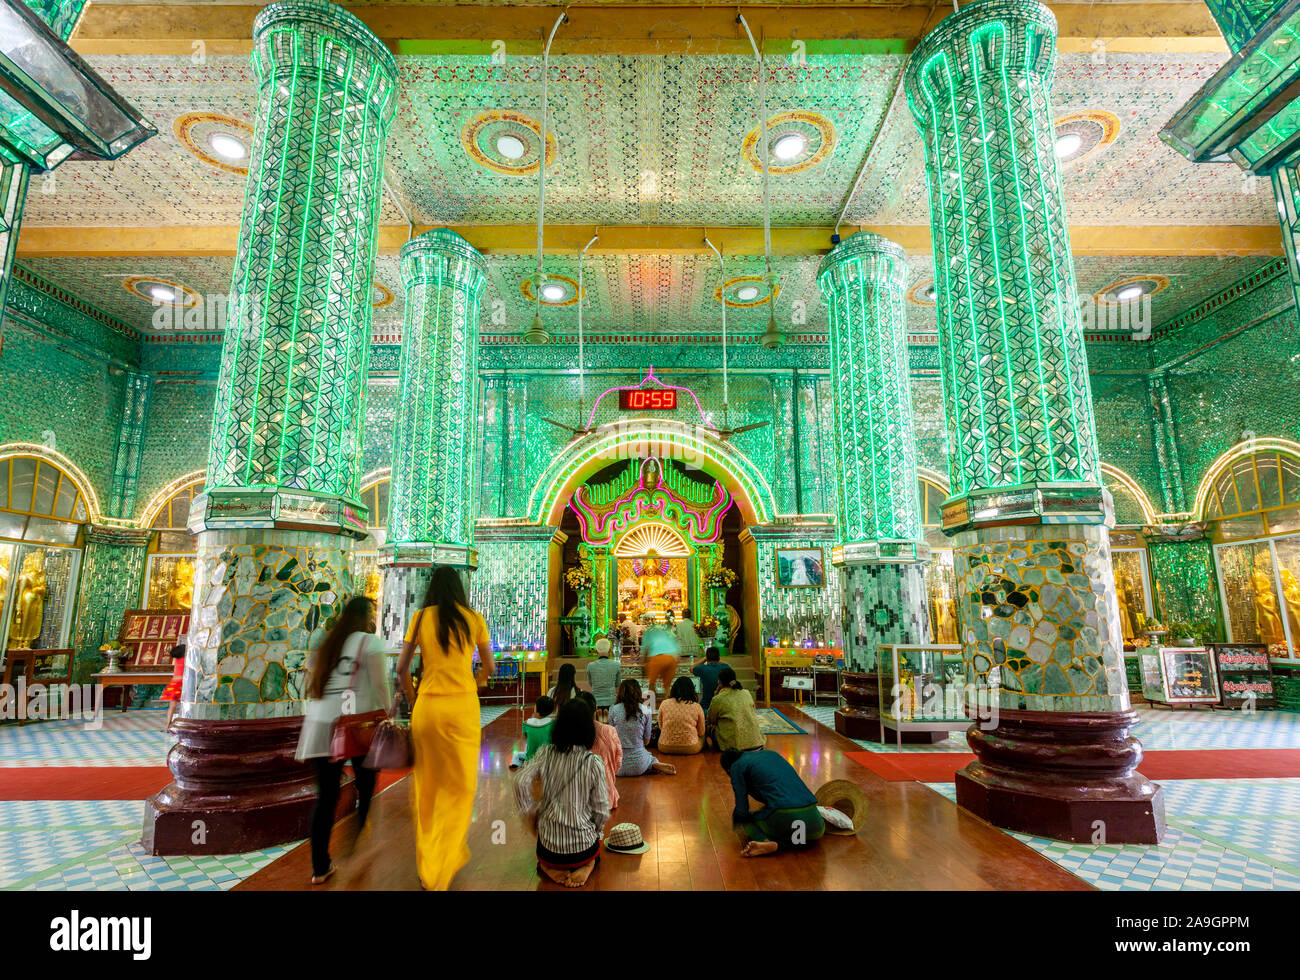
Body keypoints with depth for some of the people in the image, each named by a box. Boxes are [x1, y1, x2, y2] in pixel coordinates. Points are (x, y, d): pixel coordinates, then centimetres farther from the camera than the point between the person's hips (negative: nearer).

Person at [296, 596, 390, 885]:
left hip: (322, 723, 6)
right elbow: (379, 686, -7)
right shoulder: (370, 642, -2)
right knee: (367, 790, 9)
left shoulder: (326, 644, 18)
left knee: (326, 795, 9)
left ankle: (320, 867, 13)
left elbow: (312, 686, 18)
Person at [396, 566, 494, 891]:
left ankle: (427, 864, 27)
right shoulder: (474, 619, 0)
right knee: (460, 786, 12)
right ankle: (442, 873, 10)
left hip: (427, 707, 2)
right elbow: (489, 667, 8)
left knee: (427, 785, 16)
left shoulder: (420, 618, 2)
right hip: (462, 707, -1)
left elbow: (402, 669, 4)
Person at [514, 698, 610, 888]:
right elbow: (602, 811, -9)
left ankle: (549, 867, 4)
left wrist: (531, 808, 0)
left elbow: (520, 782, -19)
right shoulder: (593, 762, -14)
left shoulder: (545, 753, -9)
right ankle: (586, 866, 1)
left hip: (548, 845, 2)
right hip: (582, 847, -1)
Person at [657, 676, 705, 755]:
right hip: (690, 749, 0)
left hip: (665, 748, 0)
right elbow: (701, 732, 3)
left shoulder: (664, 703, -5)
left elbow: (660, 727, 7)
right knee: (702, 737, 28)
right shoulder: (696, 707, -8)